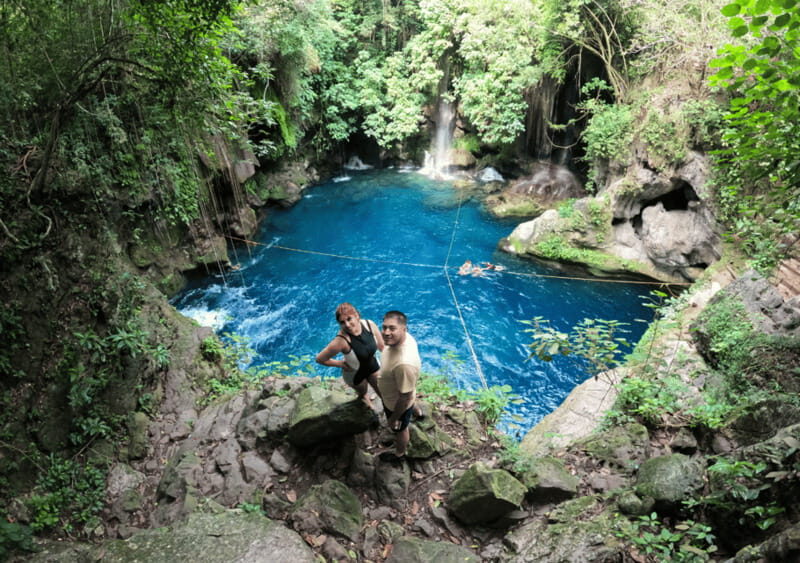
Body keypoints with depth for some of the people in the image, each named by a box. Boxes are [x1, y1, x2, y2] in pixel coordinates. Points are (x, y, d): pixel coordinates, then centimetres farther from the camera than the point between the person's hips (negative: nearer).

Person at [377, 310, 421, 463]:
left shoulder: (404, 364, -46)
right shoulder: (404, 337, -21)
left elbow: (405, 398, -31)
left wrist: (394, 419, -16)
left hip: (398, 405, -6)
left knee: (399, 429, 26)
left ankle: (399, 454, 56)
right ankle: (400, 440, 67)